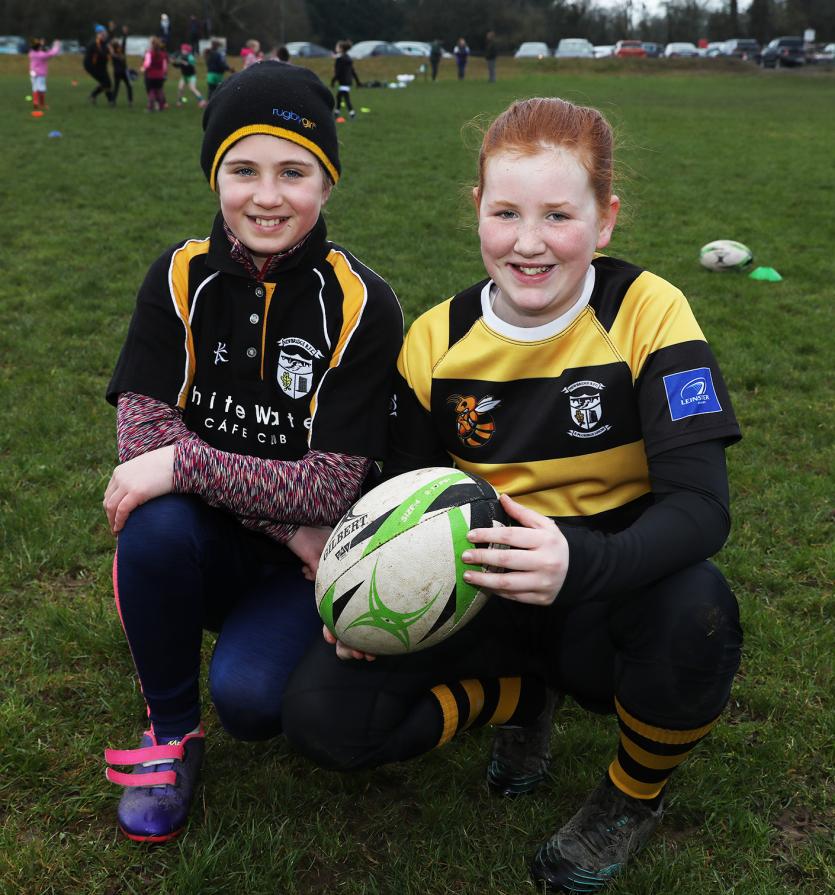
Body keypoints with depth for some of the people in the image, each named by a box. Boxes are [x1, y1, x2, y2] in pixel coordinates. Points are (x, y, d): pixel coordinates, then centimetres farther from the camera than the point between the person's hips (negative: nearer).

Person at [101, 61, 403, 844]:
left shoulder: (359, 304, -15)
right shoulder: (182, 277, -7)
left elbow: (329, 487, -19)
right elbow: (144, 431, -16)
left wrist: (183, 465, -26)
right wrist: (290, 521, -22)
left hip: (304, 565, -2)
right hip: (206, 545, 2)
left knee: (249, 696, -28)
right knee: (159, 523, -32)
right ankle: (169, 731, -6)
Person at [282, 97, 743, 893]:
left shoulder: (647, 313, -16)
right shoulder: (436, 339, -5)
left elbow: (701, 504, -24)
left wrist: (582, 564, -45)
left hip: (611, 601, -2)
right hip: (482, 597, 3)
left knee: (694, 612, -38)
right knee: (323, 715, -18)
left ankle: (634, 795, -2)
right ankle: (519, 695, 12)